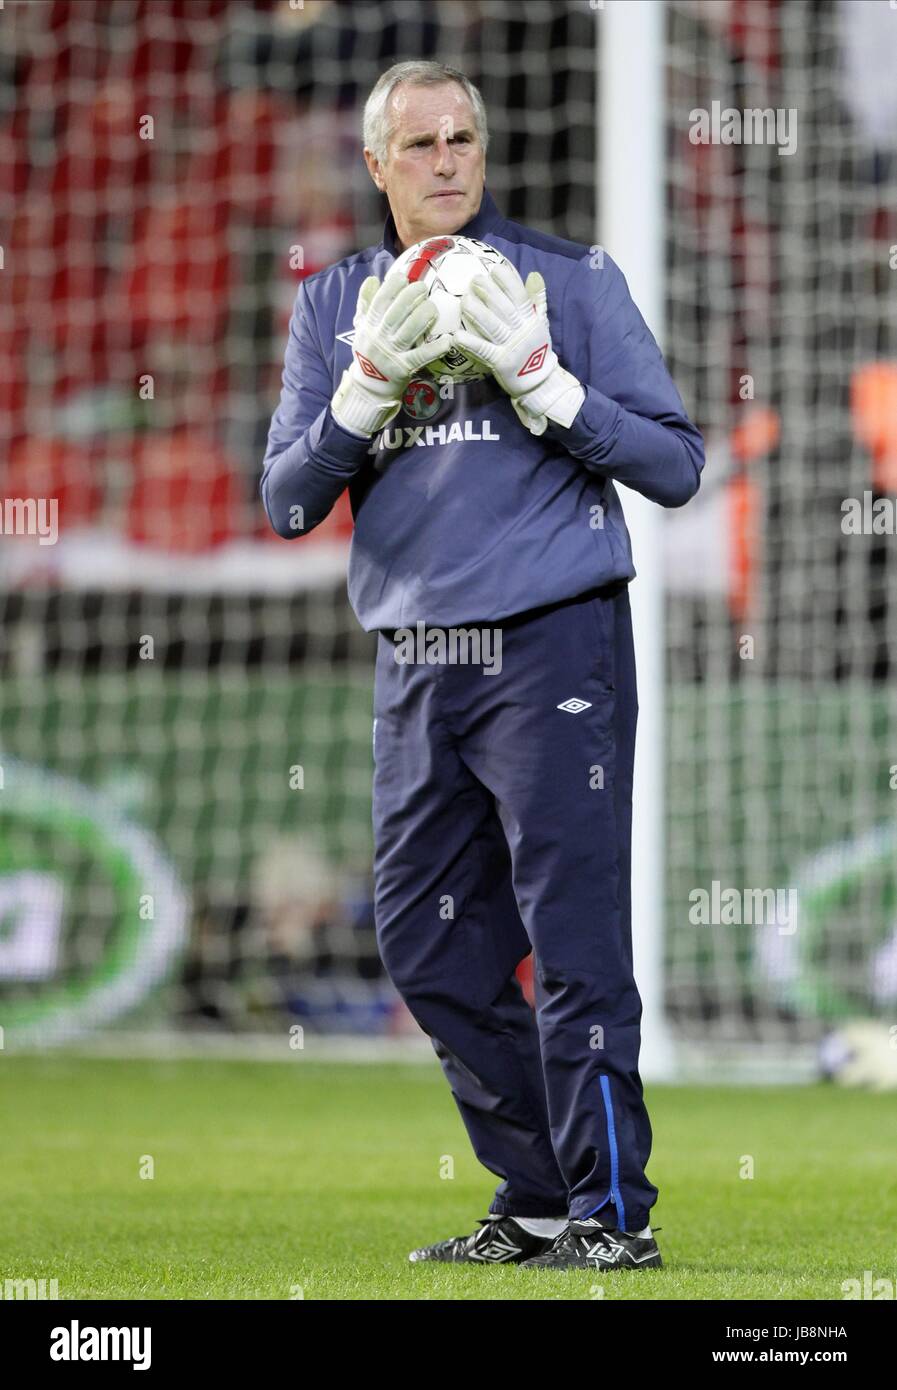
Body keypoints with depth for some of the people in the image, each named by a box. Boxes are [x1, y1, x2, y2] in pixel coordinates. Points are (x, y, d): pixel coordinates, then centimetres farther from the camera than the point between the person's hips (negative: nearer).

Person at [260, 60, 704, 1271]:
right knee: (429, 952, 7)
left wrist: (541, 381, -12)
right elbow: (287, 503, 6)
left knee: (575, 941, -9)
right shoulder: (335, 305, 13)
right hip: (414, 670, 5)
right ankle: (538, 1203, 18)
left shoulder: (573, 283, 3)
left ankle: (612, 1210, -4)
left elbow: (676, 467, -1)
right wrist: (369, 385, -9)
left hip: (553, 649, -5)